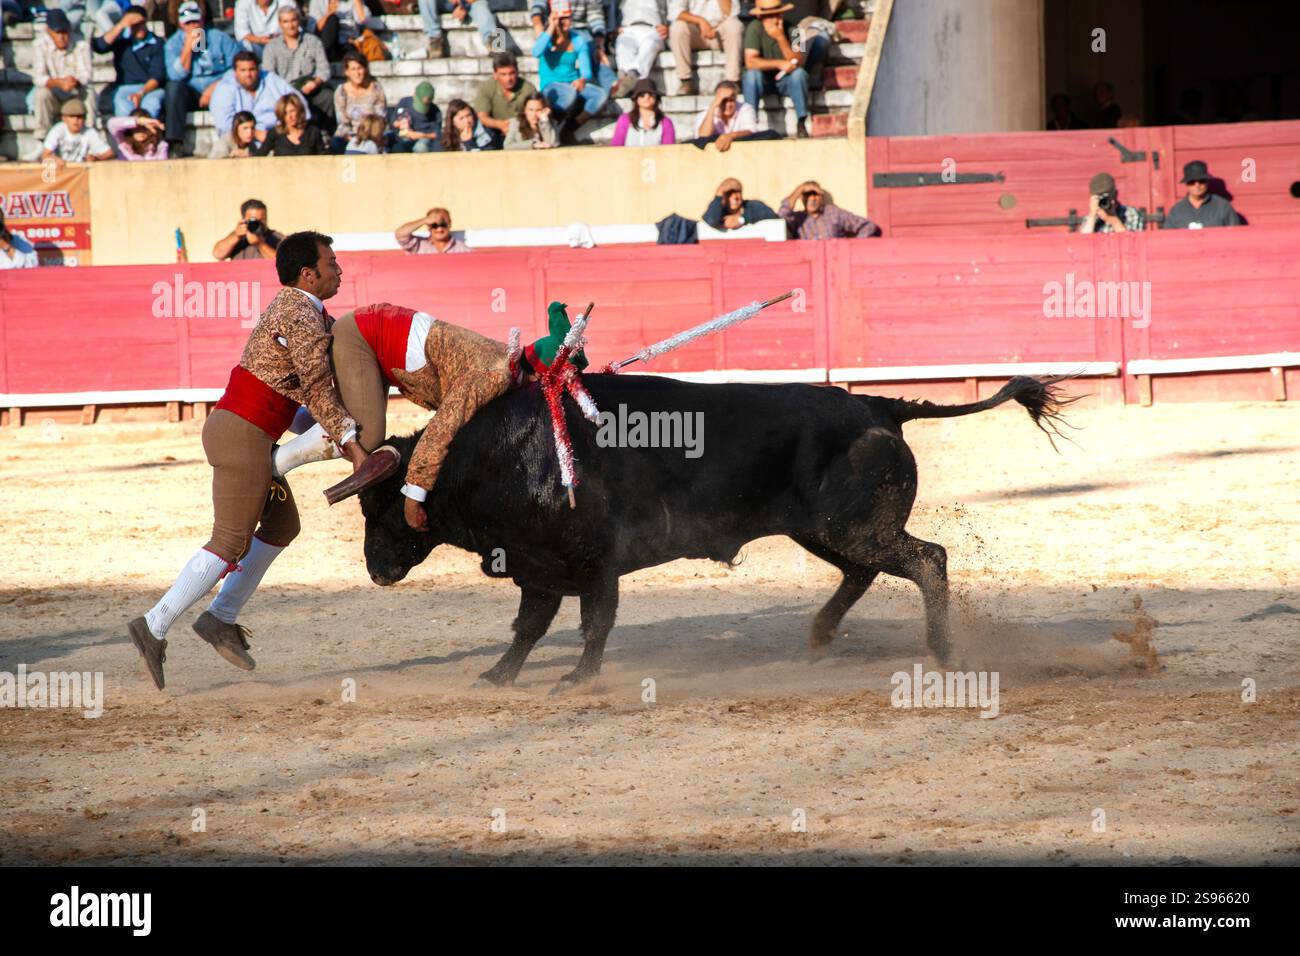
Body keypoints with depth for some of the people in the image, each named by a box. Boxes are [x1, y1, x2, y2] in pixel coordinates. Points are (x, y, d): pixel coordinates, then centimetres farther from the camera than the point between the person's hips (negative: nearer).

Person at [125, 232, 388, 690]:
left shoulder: (296, 305, 17)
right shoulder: (302, 317, -14)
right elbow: (319, 392, -16)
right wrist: (353, 447, -17)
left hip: (233, 426, 10)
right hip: (242, 433, -10)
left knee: (282, 524, 18)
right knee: (231, 542, -8)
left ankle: (221, 618, 18)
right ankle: (155, 626, -10)